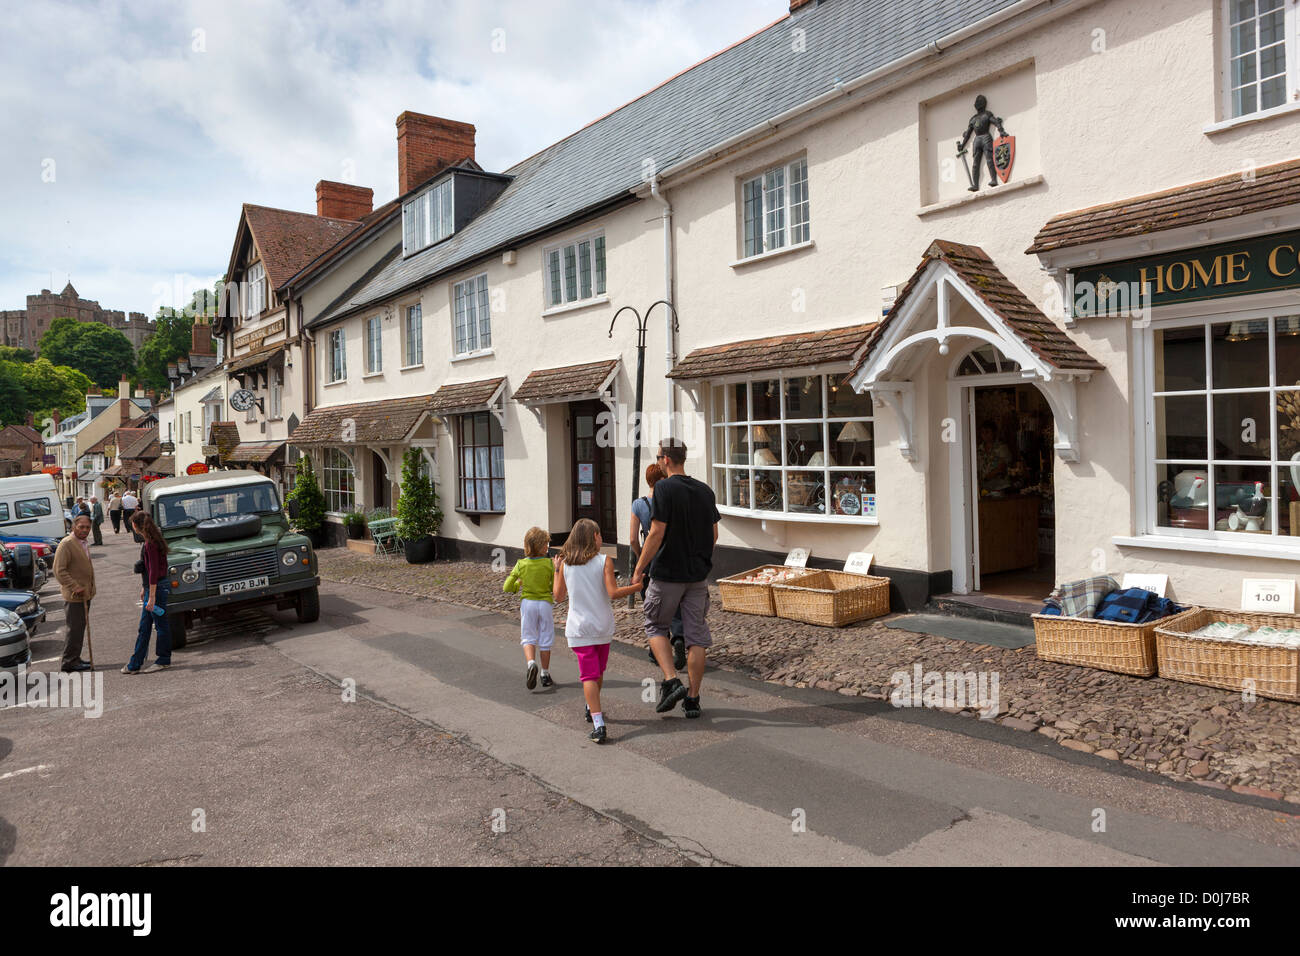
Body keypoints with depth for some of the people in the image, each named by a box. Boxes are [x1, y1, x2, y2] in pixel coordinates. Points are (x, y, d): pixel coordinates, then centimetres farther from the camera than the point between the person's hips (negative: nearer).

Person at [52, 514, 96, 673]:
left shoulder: (84, 543, 14)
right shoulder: (66, 544, -15)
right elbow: (59, 570, -20)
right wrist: (75, 587, -23)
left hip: (85, 594, 9)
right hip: (74, 596, -9)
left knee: (80, 628, 15)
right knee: (75, 629, -4)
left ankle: (74, 659, 25)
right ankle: (69, 662, 4)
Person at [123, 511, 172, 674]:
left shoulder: (151, 543, -19)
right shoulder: (148, 541, 12)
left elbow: (153, 571, -21)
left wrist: (152, 596, -21)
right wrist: (144, 588, 24)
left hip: (157, 588, -10)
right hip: (151, 587, 10)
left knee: (161, 625, 1)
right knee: (144, 627, 13)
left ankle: (164, 661, 12)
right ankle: (135, 664, 19)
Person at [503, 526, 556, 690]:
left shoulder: (521, 564, -6)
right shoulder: (549, 564, -11)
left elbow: (506, 588, -3)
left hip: (527, 603, 1)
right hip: (545, 603, -1)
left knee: (528, 638, 11)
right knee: (545, 640, 11)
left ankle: (531, 663, -17)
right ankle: (545, 674, 20)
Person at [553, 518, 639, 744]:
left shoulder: (565, 564, -1)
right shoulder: (604, 561, -8)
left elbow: (559, 596, 8)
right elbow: (613, 593, -17)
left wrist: (556, 571, 20)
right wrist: (638, 586, -7)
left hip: (579, 629, 0)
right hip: (603, 627, 0)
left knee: (589, 676, -3)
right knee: (598, 672, 22)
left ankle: (598, 725, -14)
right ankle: (593, 709, 40)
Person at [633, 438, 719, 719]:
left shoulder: (665, 489, -13)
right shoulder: (705, 490, 6)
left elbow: (657, 533, -17)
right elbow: (714, 534, 11)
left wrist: (639, 569, -10)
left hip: (667, 573, -5)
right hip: (698, 573, 5)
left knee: (655, 625, 14)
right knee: (696, 635, 9)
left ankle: (671, 681, -1)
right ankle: (693, 699, 13)